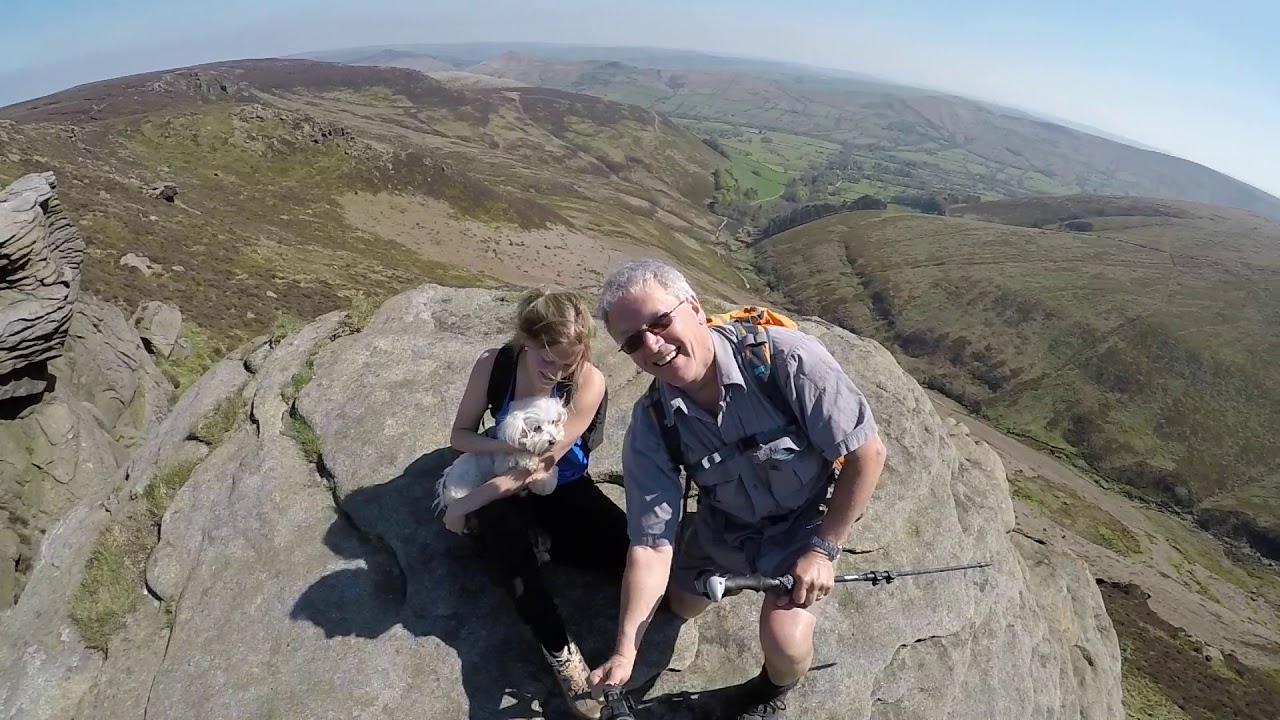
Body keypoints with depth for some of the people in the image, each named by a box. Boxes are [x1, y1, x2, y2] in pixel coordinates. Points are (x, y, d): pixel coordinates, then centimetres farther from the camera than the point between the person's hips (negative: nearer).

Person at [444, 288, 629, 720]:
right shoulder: (493, 363, -17)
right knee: (498, 527, -35)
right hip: (504, 487, 1)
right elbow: (459, 435, -6)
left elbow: (537, 468, -25)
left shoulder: (589, 382, -25)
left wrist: (466, 505, -24)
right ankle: (559, 651, -23)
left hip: (564, 488, 0)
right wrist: (506, 445, -27)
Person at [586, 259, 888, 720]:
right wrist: (625, 653, -23)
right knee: (680, 606, 18)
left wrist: (824, 548, -19)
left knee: (785, 641, -22)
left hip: (805, 518, -4)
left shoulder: (786, 358, -33)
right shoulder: (650, 424, -21)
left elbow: (867, 452, -23)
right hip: (722, 524, 4)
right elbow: (651, 542, -18)